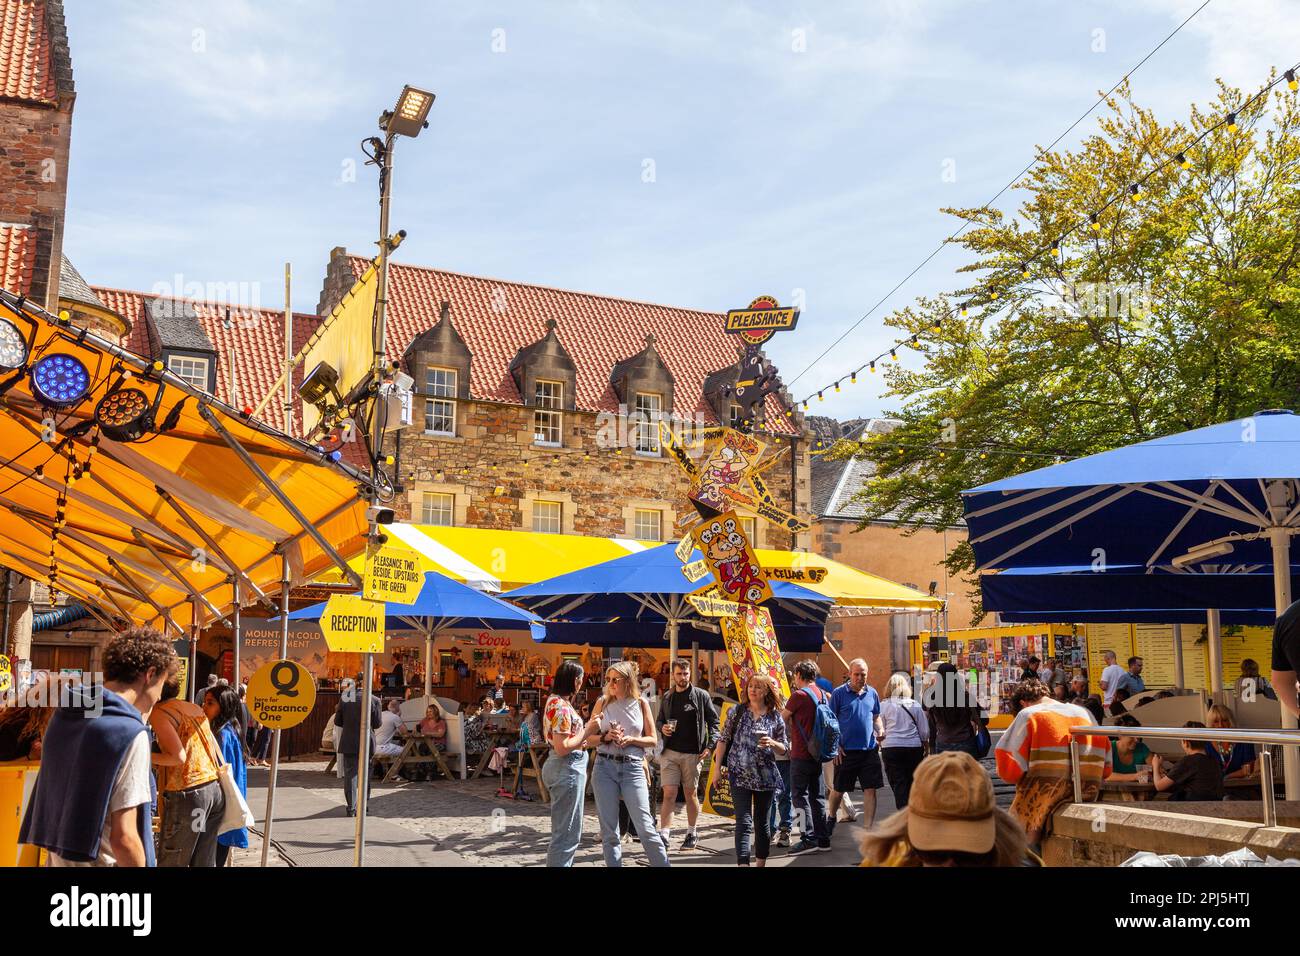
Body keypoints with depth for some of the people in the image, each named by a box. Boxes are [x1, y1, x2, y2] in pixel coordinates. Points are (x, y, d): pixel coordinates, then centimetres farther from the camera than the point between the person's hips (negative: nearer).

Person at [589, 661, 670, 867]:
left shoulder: (640, 703, 3)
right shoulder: (602, 703, 5)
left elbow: (653, 740, 5)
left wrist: (632, 740, -12)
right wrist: (605, 737, -11)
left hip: (633, 767, -1)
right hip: (605, 767, 1)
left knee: (645, 826, -5)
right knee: (608, 829, 4)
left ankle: (662, 864, 6)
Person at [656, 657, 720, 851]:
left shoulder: (701, 695, -1)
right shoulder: (667, 697, 10)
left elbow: (713, 720, -1)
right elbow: (660, 720, 19)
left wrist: (709, 746, -10)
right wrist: (662, 728, -5)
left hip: (692, 753, -2)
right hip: (670, 752, 2)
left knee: (691, 794, 9)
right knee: (669, 794, -6)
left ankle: (691, 834, 22)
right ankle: (664, 835, -7)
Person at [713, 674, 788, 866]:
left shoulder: (775, 718, 3)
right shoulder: (736, 712, 1)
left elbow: (784, 748, 7)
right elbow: (723, 740, 4)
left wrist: (772, 743, -14)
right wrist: (718, 767, -1)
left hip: (766, 776, 2)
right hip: (739, 775, -2)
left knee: (763, 822, 11)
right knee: (744, 822, -10)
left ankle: (761, 863, 24)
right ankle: (743, 863, -15)